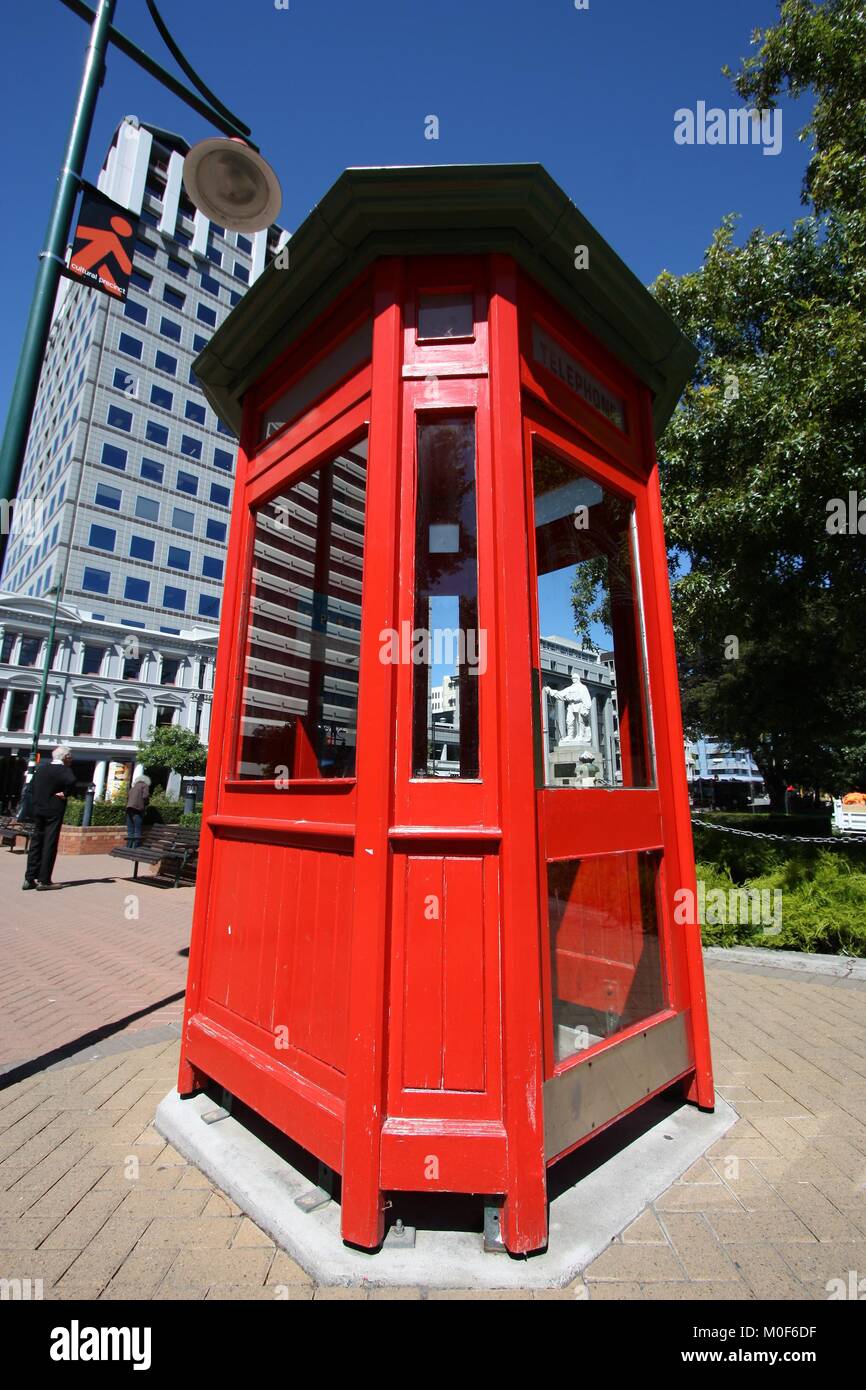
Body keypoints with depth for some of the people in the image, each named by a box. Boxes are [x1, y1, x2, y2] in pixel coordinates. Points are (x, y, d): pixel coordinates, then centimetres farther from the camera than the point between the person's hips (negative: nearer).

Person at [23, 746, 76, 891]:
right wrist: (64, 793, -16)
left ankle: (30, 878, 15)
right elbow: (71, 781, -33)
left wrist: (36, 800, 14)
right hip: (54, 811, -6)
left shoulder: (41, 768, 8)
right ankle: (44, 880, 2)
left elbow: (31, 786, 12)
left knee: (35, 843, 13)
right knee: (49, 845, -1)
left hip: (38, 810, 6)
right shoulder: (64, 770, -13)